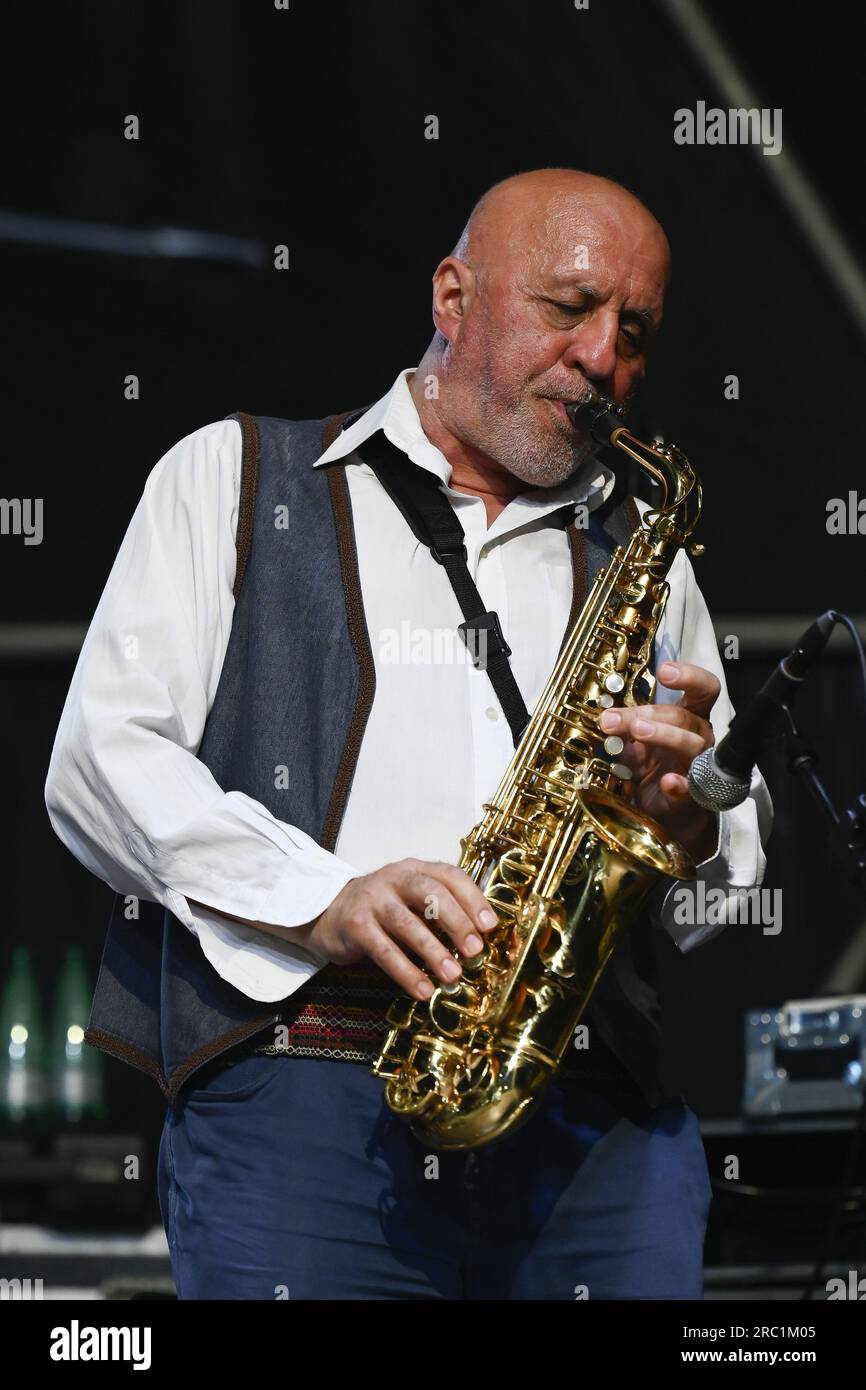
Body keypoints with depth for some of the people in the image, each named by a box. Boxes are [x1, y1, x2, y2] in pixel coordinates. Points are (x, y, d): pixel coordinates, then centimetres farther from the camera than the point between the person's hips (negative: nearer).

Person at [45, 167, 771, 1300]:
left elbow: (713, 907, 25)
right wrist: (322, 899, -11)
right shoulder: (237, 477, 15)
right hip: (301, 1075, -3)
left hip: (594, 1118, 3)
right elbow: (101, 759, 3)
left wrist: (690, 819, 1)